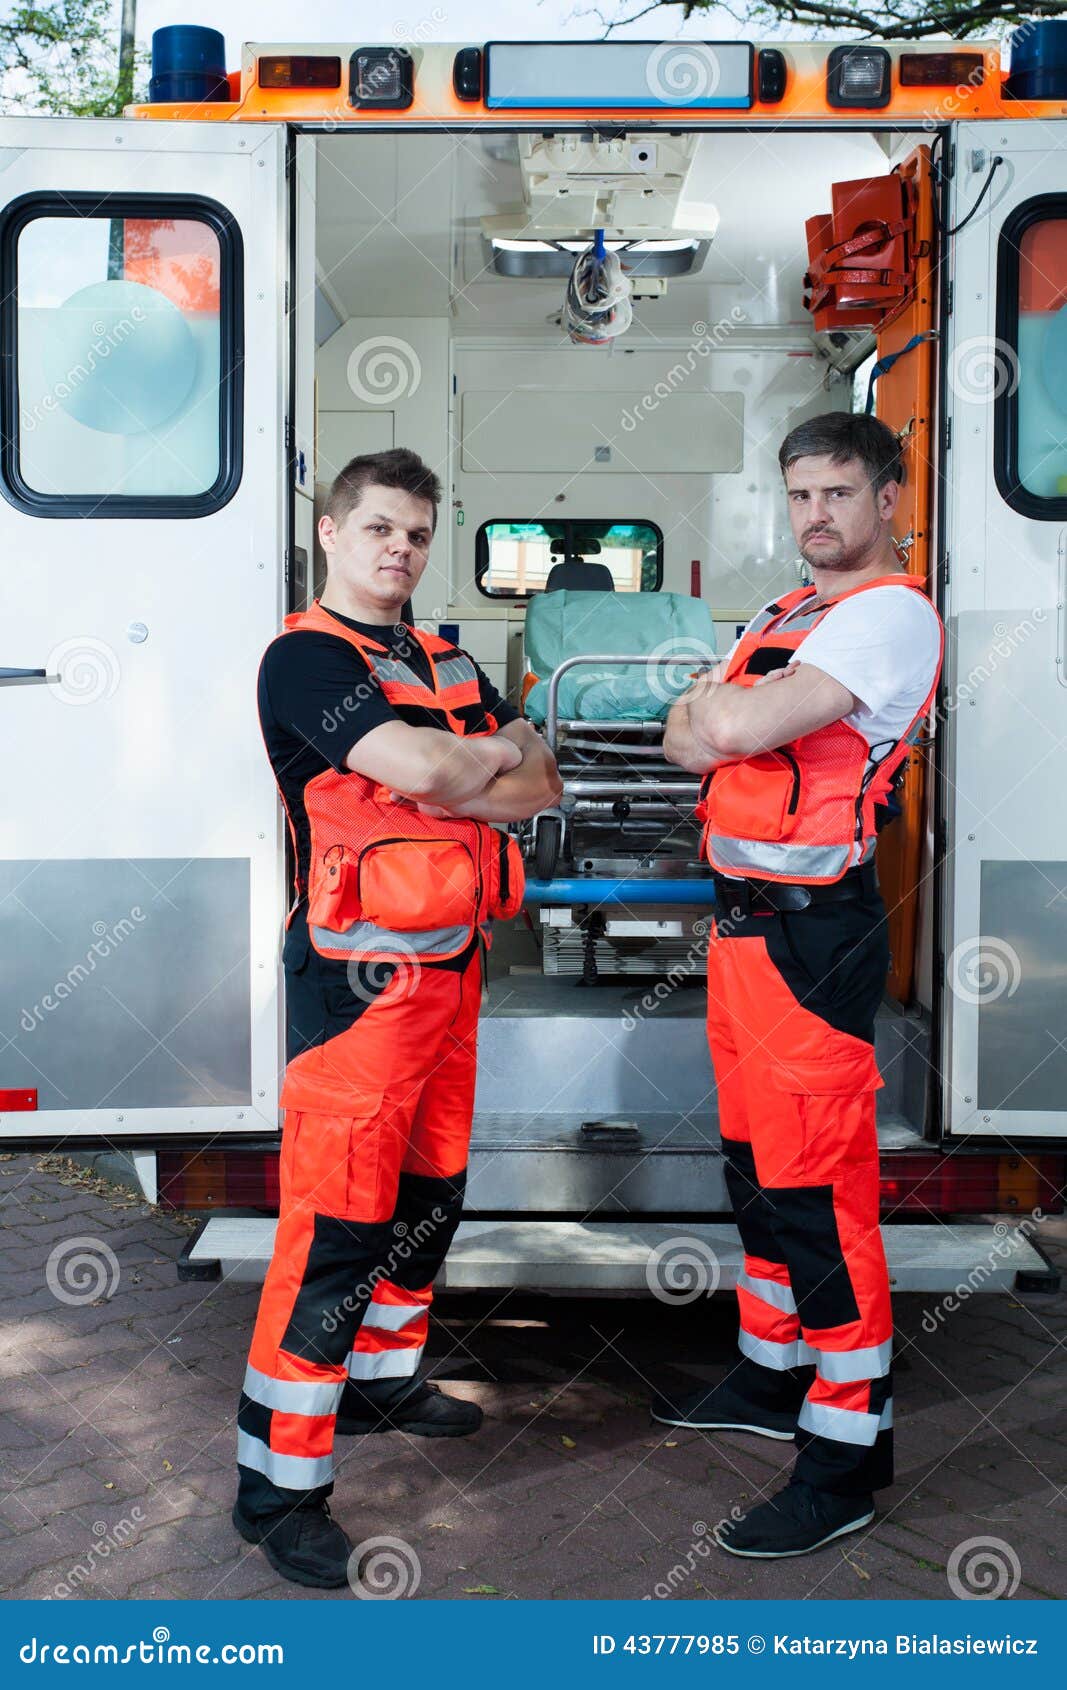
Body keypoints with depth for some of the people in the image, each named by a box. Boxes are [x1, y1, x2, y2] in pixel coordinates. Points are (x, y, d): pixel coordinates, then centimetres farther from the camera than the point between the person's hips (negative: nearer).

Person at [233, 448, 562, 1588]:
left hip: (451, 964, 8)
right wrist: (494, 756, -4)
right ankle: (277, 1483, 3)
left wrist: (457, 784, -10)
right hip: (359, 975, -8)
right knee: (336, 1221, -7)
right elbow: (415, 766, -24)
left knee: (429, 1195, 18)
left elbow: (540, 785, 9)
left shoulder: (448, 664, 17)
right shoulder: (304, 659, -9)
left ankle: (383, 1375, 38)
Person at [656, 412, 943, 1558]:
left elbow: (738, 725, -21)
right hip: (742, 917, 9)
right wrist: (709, 721, -9)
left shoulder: (891, 613, -11)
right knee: (759, 1169, 18)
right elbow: (687, 737, 12)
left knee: (818, 1193, -5)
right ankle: (773, 1377, 34)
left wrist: (718, 709, 0)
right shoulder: (784, 616, 18)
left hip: (814, 934, -9)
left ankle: (846, 1457, 6)